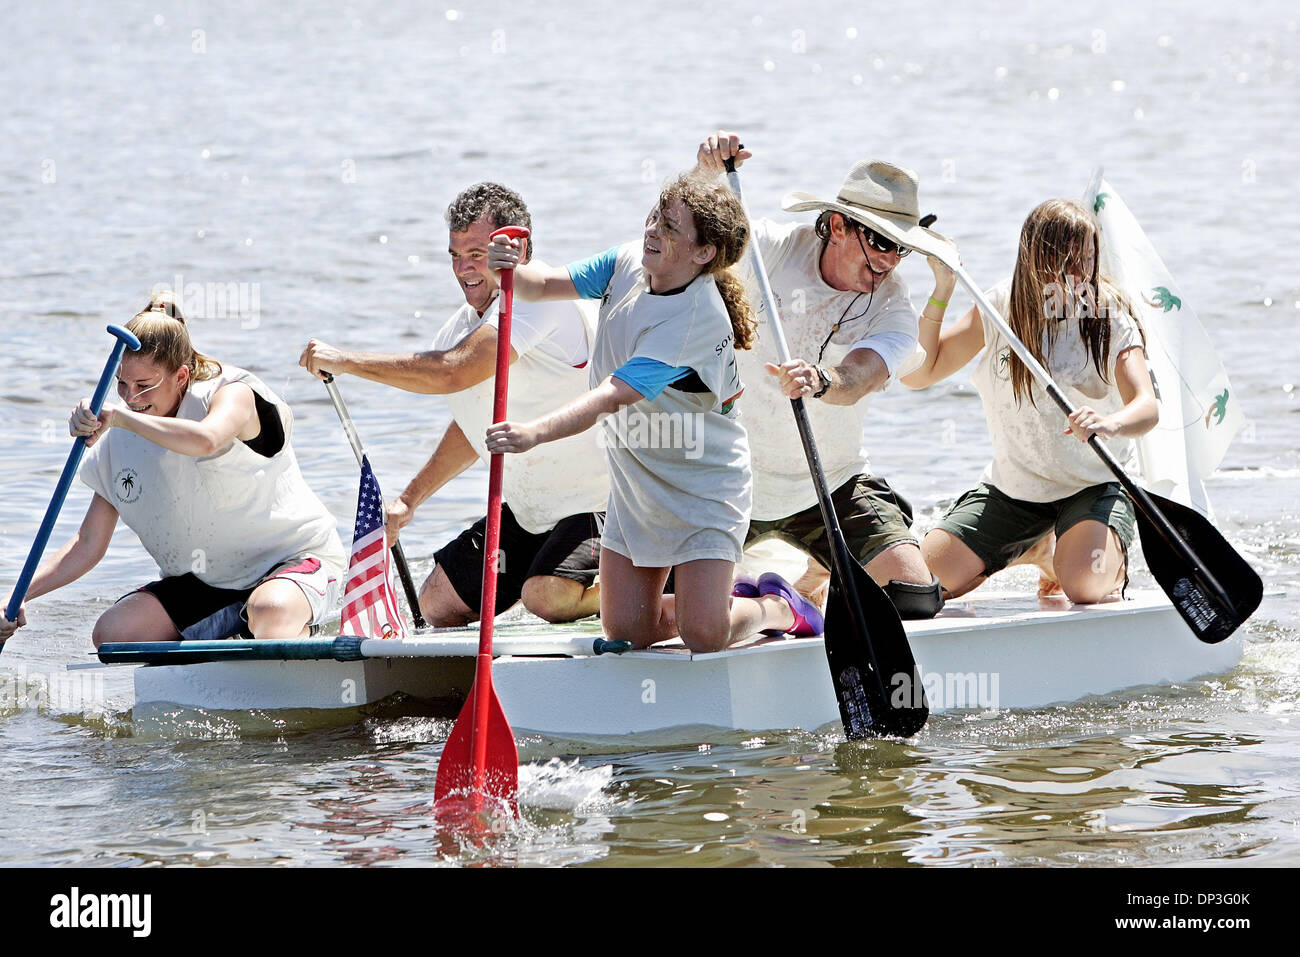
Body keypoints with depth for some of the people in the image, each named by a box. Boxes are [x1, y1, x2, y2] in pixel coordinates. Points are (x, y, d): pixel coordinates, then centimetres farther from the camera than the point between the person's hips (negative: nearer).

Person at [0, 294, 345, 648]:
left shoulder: (234, 393, -16)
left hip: (295, 558, -8)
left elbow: (205, 440, -43)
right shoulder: (117, 444, 0)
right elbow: (88, 546, 4)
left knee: (271, 613, -43)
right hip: (207, 580, 8)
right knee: (111, 633, -15)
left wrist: (121, 417, -40)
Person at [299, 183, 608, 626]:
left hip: (597, 497, -9)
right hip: (527, 507, 9)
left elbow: (452, 373, -32)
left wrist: (346, 361, -23)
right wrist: (408, 500, 19)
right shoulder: (459, 329, 8)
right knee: (437, 604, 7)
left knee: (547, 596, -31)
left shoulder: (540, 297, -22)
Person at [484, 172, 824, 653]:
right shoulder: (627, 262, -5)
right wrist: (510, 270, -30)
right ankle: (724, 601, 31)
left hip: (703, 486, -7)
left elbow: (616, 394, -36)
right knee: (626, 630, 4)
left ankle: (774, 608, 18)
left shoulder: (701, 318, -28)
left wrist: (537, 432, -48)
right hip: (636, 482, 7)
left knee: (703, 637, -14)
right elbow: (542, 285, -5)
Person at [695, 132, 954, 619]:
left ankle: (814, 586, 20)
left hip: (831, 487, 0)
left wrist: (820, 380, -54)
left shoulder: (895, 313, -11)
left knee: (915, 598, -14)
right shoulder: (776, 248, -8)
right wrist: (706, 173, -38)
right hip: (732, 480, 0)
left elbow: (855, 382, -30)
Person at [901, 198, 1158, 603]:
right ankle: (1033, 546, 19)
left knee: (1085, 587, -30)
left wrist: (1110, 424, -51)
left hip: (1093, 485, -4)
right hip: (1013, 487, 4)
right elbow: (917, 373, -3)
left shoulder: (1109, 316, -13)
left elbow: (1147, 408, -27)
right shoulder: (1001, 308, -5)